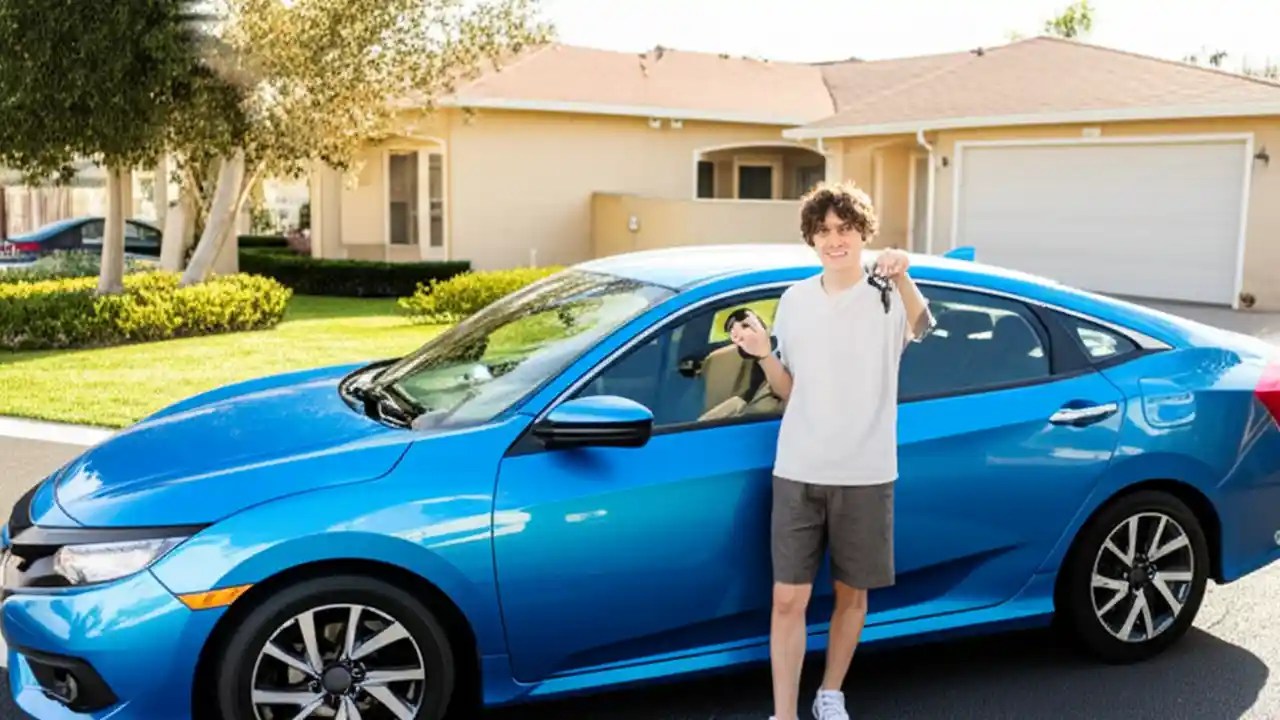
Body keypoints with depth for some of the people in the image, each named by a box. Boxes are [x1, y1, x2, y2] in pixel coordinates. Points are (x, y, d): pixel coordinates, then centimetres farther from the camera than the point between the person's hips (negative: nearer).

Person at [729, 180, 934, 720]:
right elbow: (788, 391, 11)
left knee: (851, 592, 12)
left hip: (865, 474, -2)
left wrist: (902, 276, -49)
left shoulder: (886, 296, -5)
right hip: (797, 472, 2)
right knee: (788, 597, 0)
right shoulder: (795, 300, 6)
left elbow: (922, 326, -30)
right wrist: (765, 355, -9)